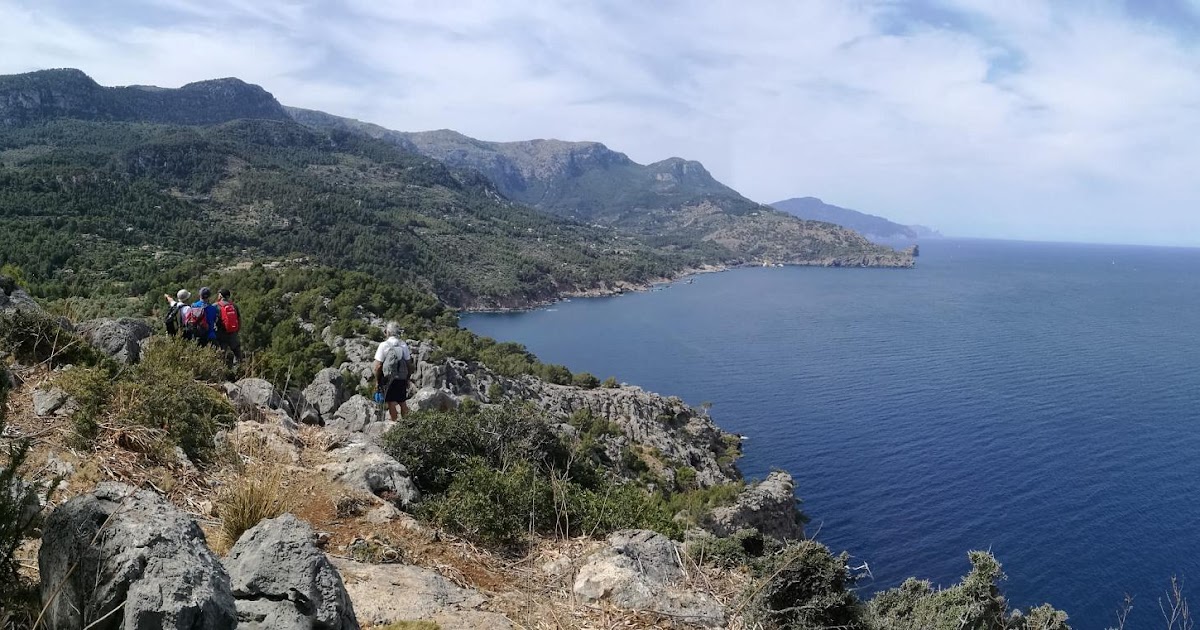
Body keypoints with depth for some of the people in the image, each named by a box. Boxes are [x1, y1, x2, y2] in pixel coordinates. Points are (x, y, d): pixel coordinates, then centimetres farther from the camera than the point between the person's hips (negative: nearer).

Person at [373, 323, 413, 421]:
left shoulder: (384, 345, -10)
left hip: (389, 379, -4)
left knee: (391, 403, 4)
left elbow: (378, 366, -11)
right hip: (402, 378, 4)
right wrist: (407, 378, 13)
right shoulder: (404, 345, 1)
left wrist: (377, 381, -3)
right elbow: (408, 362, 3)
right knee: (403, 403, 13)